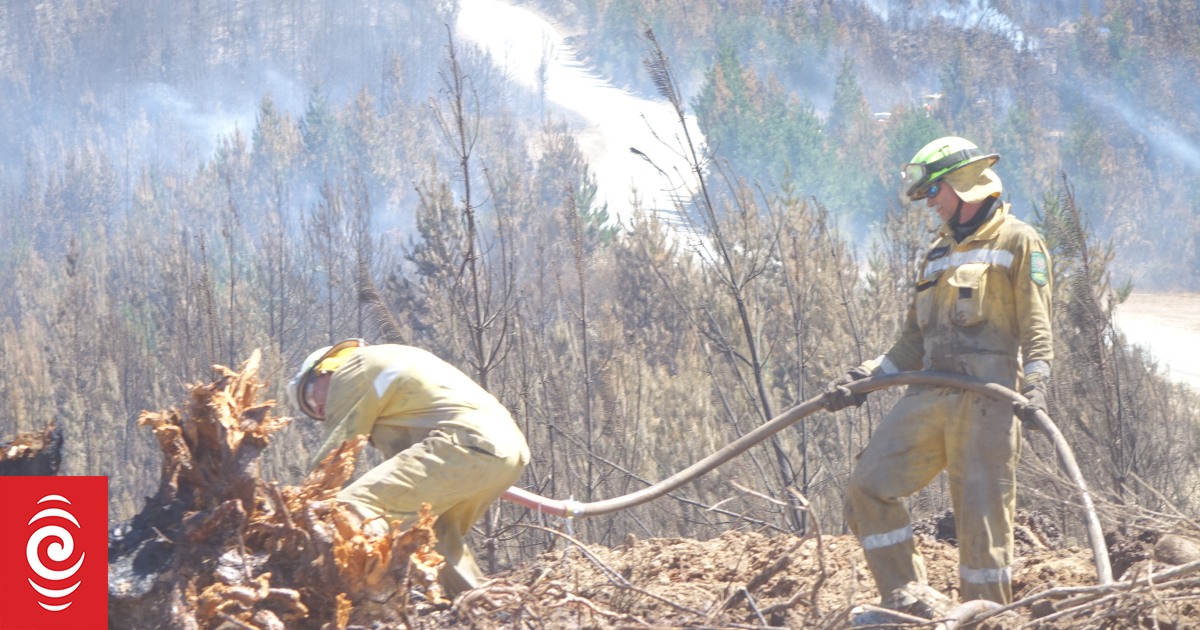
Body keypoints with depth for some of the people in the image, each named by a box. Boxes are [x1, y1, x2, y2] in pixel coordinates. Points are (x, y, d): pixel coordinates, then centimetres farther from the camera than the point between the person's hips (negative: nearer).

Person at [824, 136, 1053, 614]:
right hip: (929, 395, 7)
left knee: (981, 511, -8)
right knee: (869, 485, -5)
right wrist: (864, 378, 11)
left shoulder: (1018, 242, 4)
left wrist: (1035, 385, -19)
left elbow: (1036, 327, -4)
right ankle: (907, 601, 0)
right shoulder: (938, 254, 25)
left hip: (987, 396, -7)